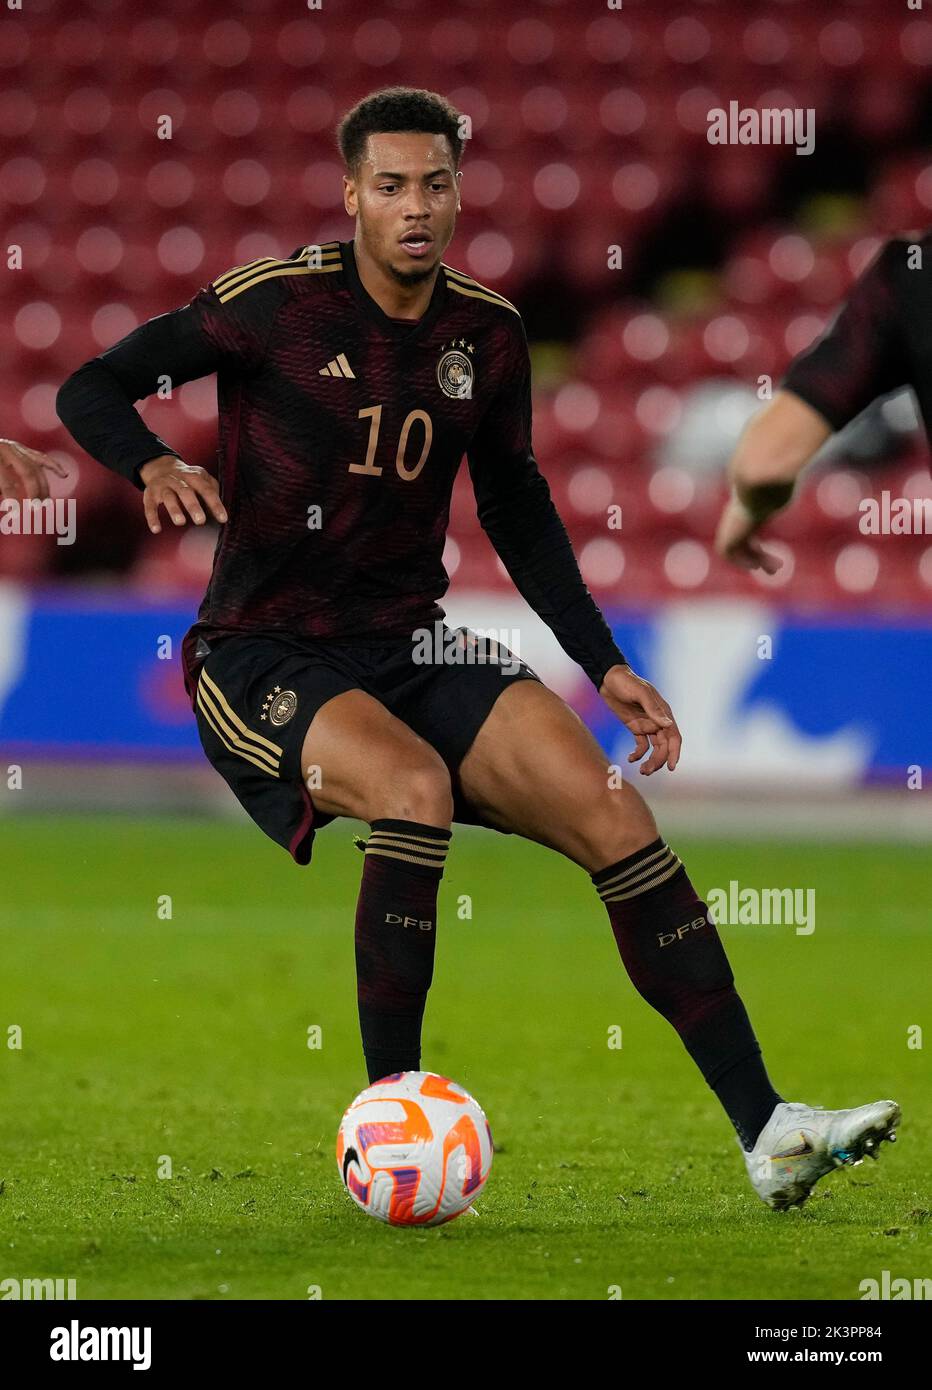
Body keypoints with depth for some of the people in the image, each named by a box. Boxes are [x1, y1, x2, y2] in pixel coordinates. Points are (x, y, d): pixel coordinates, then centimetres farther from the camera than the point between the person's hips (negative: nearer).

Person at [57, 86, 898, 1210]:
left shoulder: (487, 334, 5)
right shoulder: (275, 302, -9)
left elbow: (515, 506, 18)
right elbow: (92, 388, -4)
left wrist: (605, 665, 13)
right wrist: (154, 464, -26)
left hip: (408, 651, 5)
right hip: (262, 663, -5)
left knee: (613, 816, -14)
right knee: (416, 789, -35)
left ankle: (765, 1132, -13)